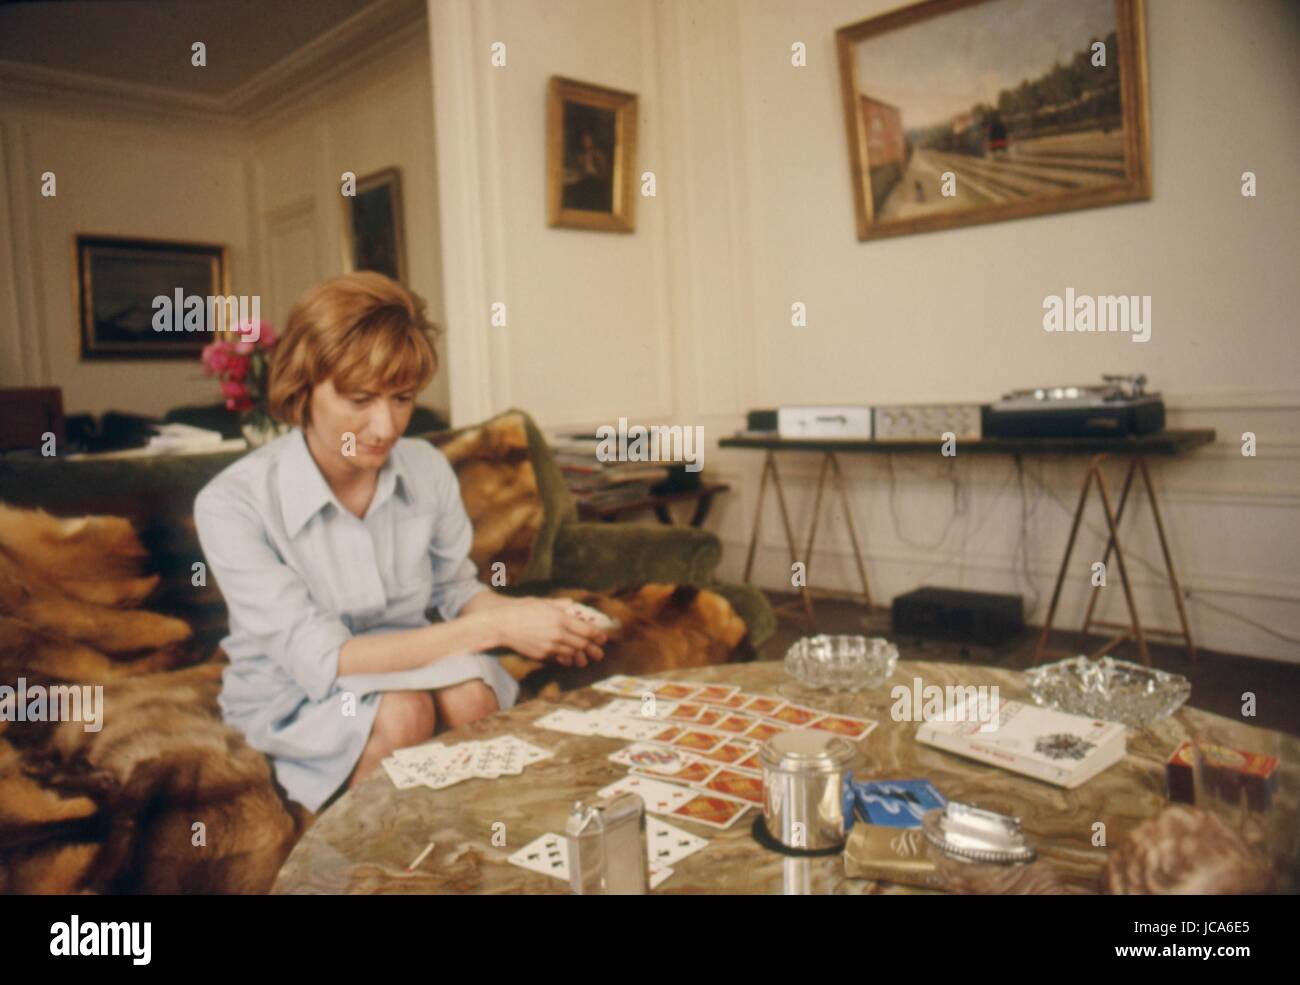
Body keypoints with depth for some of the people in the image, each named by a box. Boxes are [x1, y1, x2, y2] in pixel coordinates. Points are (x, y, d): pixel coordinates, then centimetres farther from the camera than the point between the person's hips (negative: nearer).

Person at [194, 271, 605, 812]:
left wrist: (524, 614, -17)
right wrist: (493, 628, -32)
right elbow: (319, 660, -26)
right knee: (402, 713, -31)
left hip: (407, 666, 3)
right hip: (291, 696, -3)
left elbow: (455, 588, 6)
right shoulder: (231, 504, -22)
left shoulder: (427, 468, -10)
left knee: (471, 696, -28)